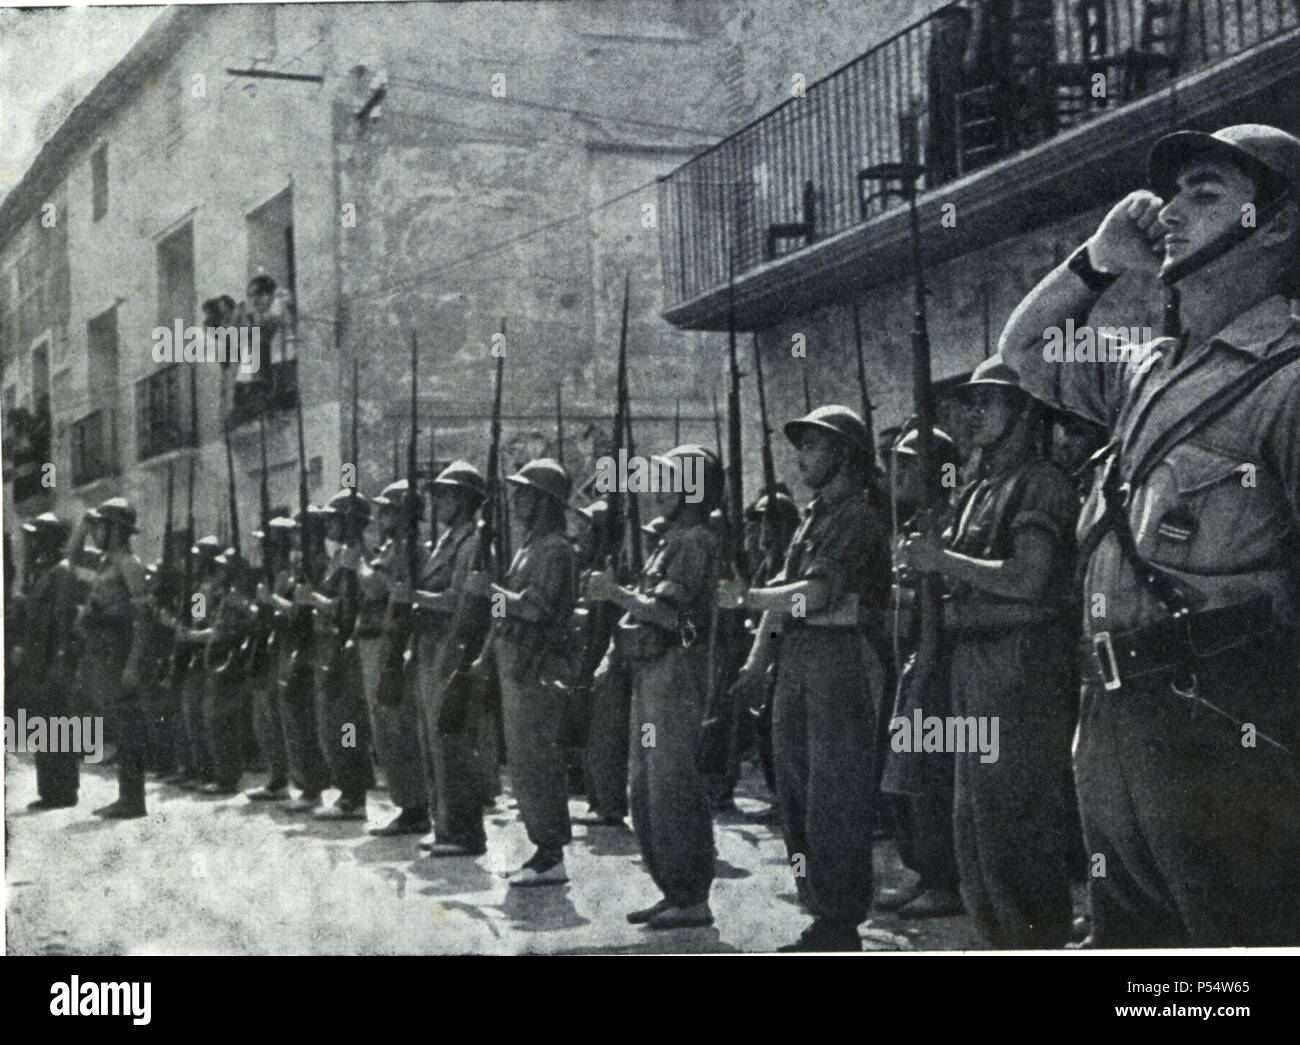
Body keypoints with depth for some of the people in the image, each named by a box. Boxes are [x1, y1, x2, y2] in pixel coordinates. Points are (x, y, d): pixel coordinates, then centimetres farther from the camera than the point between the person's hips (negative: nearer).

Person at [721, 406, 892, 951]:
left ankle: (841, 926, 0)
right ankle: (820, 912, 20)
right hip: (796, 661, 9)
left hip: (840, 661, -9)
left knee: (835, 800, -6)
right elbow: (785, 586, 20)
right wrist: (758, 653, 14)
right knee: (796, 793, 12)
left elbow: (817, 591, -20)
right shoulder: (813, 516, 20)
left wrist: (748, 597, -24)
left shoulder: (860, 517, -9)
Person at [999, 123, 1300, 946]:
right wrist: (1096, 261, 13)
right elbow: (1024, 350, 30)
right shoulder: (1149, 373, 15)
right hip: (1116, 725, 9)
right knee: (1128, 935, 17)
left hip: (1225, 727, -8)